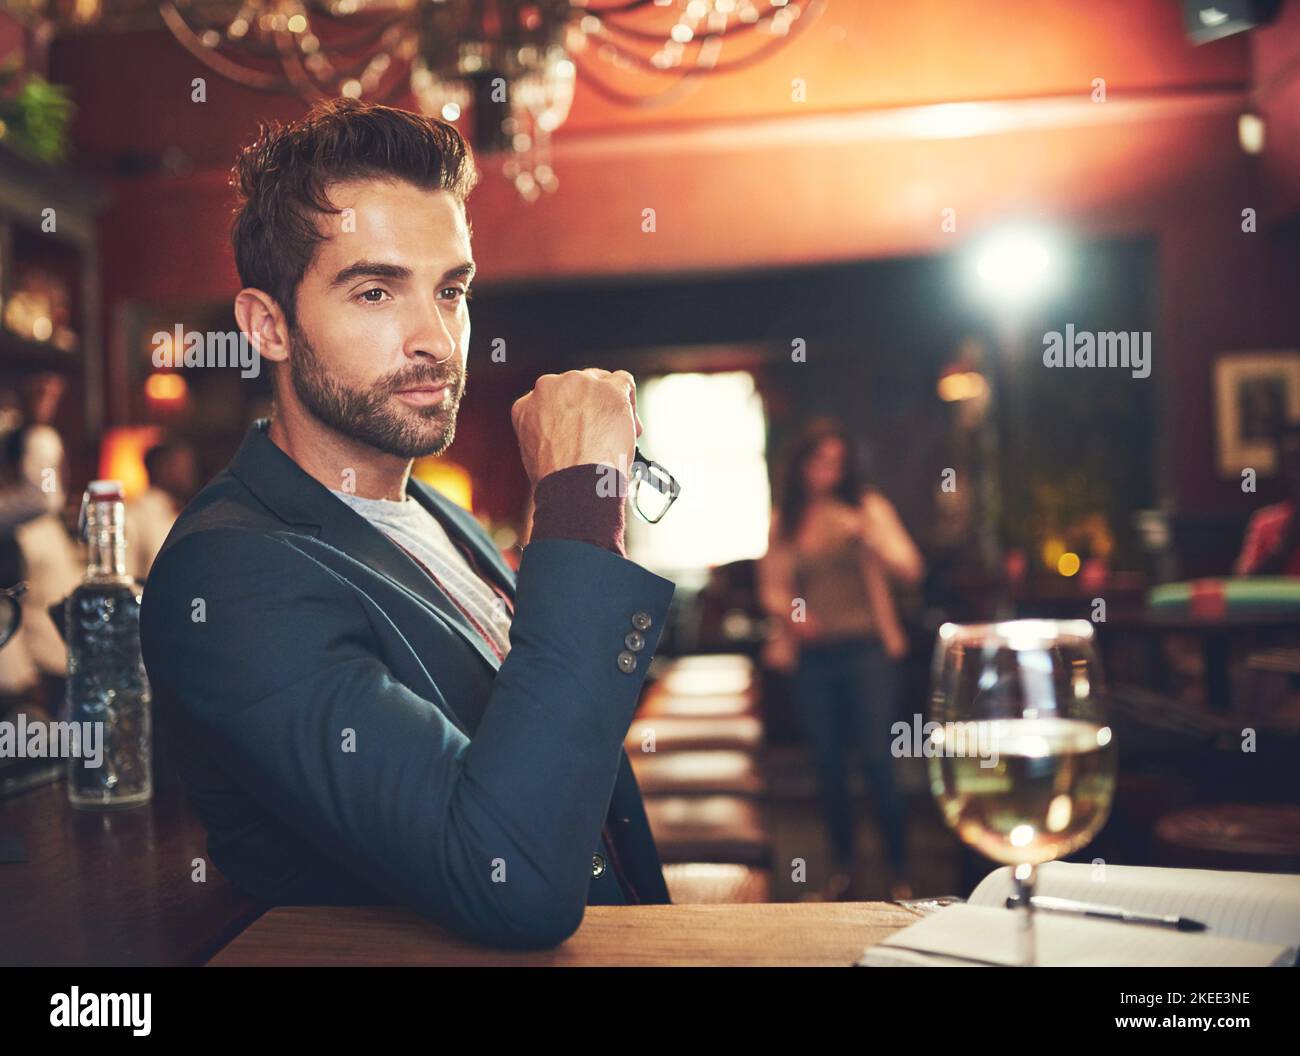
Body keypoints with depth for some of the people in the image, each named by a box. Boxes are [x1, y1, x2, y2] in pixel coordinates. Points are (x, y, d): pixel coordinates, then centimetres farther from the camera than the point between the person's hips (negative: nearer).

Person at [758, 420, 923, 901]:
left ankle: (899, 873, 9)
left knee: (878, 762, -5)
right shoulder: (783, 520, 6)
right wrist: (786, 612, -9)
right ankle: (842, 865, 26)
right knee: (828, 765, 10)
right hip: (810, 657, 3)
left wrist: (867, 535, -27)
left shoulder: (867, 507, -1)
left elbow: (909, 568, -11)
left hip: (865, 650, -3)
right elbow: (772, 584, 12)